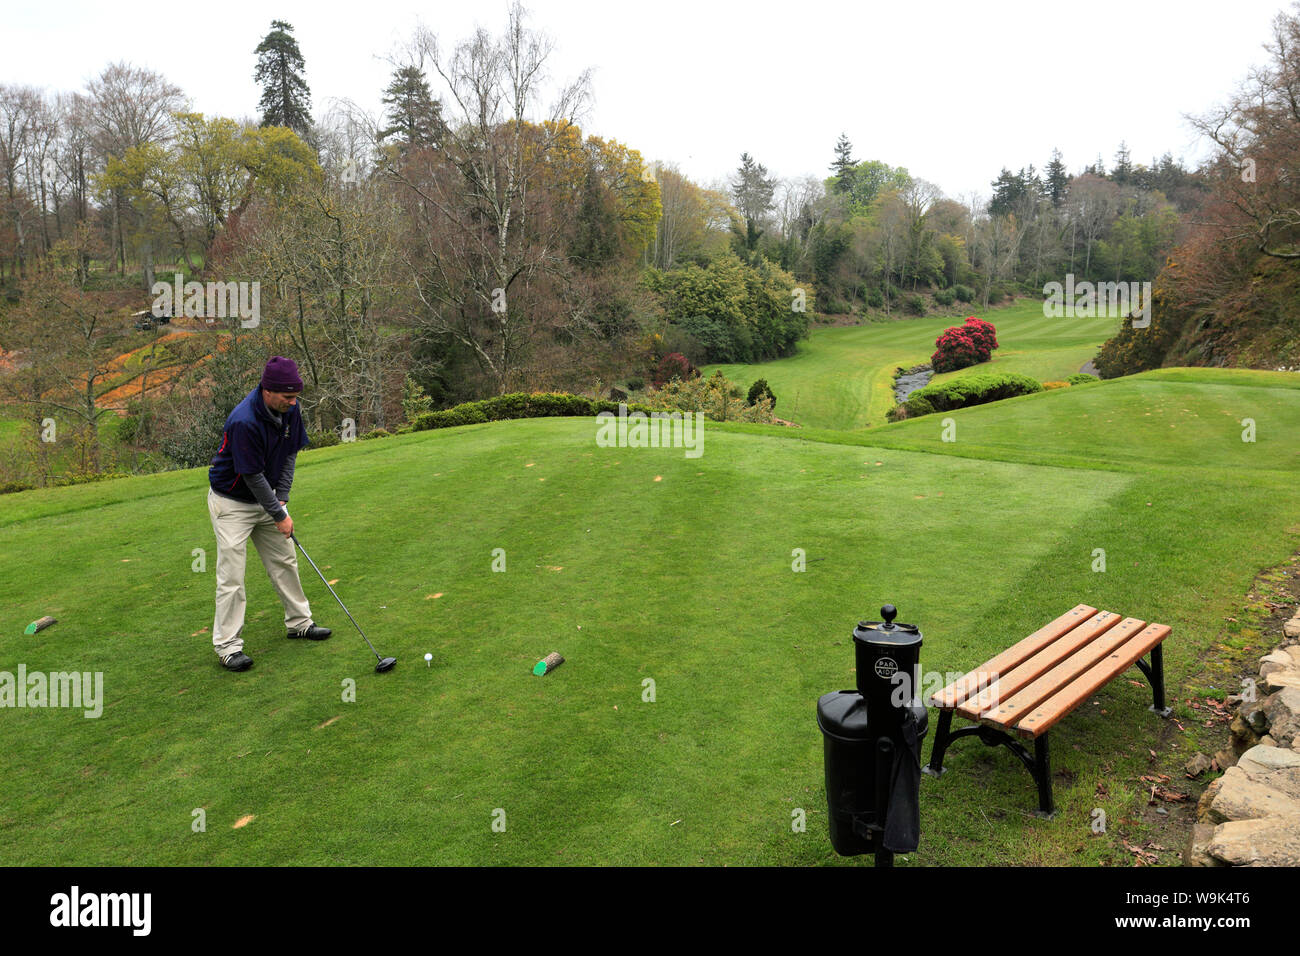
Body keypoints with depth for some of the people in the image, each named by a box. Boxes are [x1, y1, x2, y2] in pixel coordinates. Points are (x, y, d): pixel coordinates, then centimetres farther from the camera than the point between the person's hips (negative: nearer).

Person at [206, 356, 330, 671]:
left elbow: (290, 454, 2)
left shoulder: (290, 409, -10)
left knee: (285, 560, 13)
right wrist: (279, 515, -19)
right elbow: (253, 476, -26)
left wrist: (281, 499, -5)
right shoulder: (244, 421, -32)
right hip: (232, 502, -7)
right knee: (232, 574, -5)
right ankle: (227, 646, 4)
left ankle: (299, 622, 27)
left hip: (266, 496, 7)